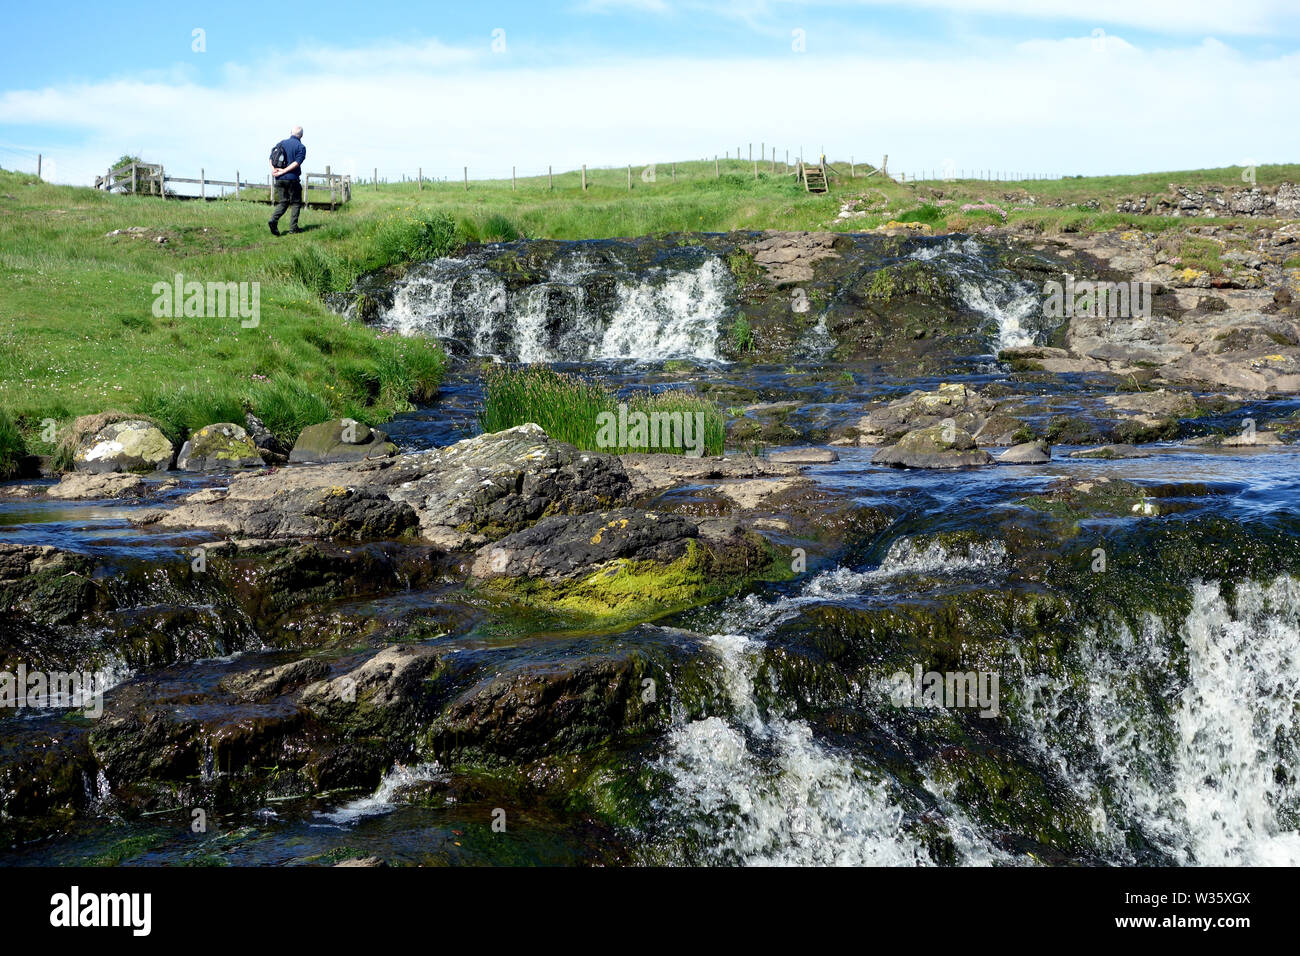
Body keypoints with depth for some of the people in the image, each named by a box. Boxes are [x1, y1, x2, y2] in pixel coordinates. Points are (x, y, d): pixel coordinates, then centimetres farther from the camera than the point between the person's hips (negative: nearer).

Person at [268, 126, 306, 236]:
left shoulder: (281, 143, 12)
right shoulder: (301, 147, -3)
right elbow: (297, 162, -16)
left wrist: (272, 169, -10)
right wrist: (284, 171, -17)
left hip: (279, 179, 4)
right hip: (293, 179, -4)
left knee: (282, 202, 9)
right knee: (296, 203, 8)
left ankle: (274, 220, -15)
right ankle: (293, 227, 3)